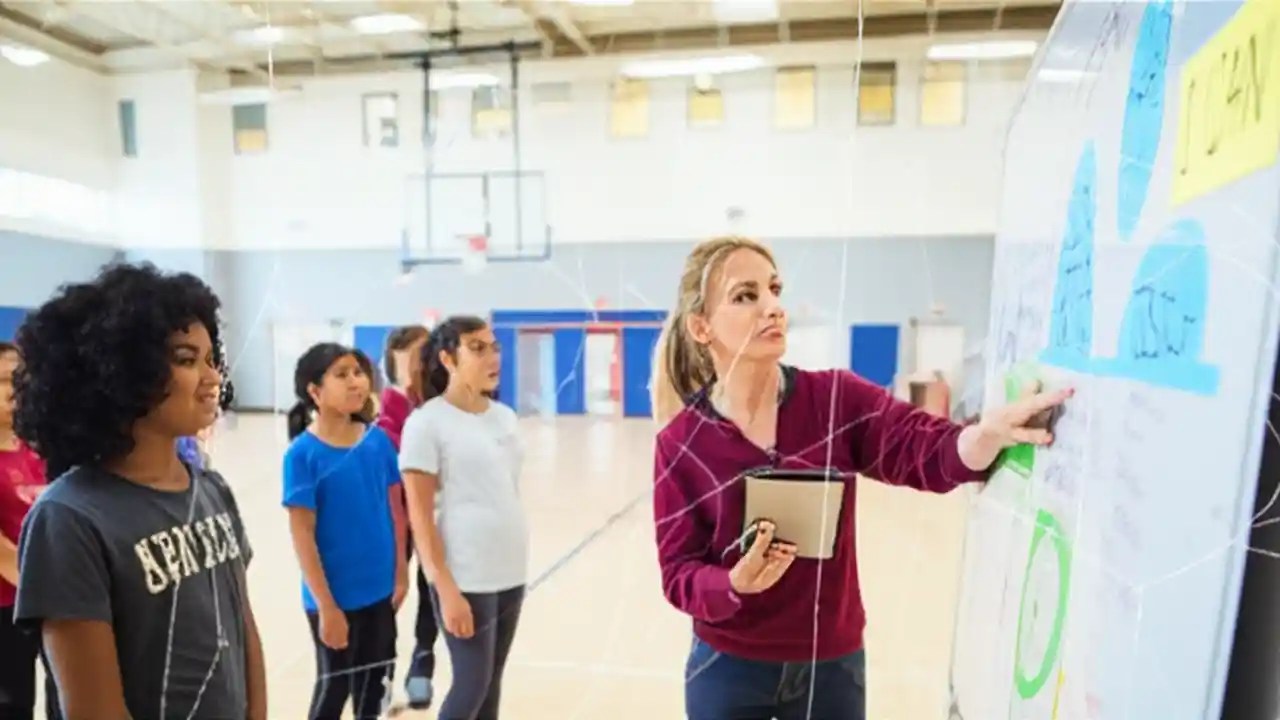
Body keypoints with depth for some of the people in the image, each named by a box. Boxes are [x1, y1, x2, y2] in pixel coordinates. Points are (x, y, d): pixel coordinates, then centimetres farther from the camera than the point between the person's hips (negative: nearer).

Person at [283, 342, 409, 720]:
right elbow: (302, 534, -15)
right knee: (333, 686, 15)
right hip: (334, 595, -4)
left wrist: (400, 573, 5)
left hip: (380, 589, 4)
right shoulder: (303, 453, -16)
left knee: (374, 679, 21)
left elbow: (394, 508, 4)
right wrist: (325, 604, -15)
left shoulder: (378, 440, -3)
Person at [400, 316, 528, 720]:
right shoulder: (427, 423, -12)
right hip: (466, 578, -6)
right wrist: (447, 589, -16)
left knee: (492, 682, 16)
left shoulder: (505, 416, 7)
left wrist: (516, 564, 15)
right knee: (472, 683, 5)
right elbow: (420, 517, -13)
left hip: (511, 572, 6)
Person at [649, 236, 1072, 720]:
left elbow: (924, 448, -20)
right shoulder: (680, 444, -12)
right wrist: (737, 583, -28)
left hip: (833, 666, 1)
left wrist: (990, 433, -40)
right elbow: (679, 576, -9)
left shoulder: (837, 398, -9)